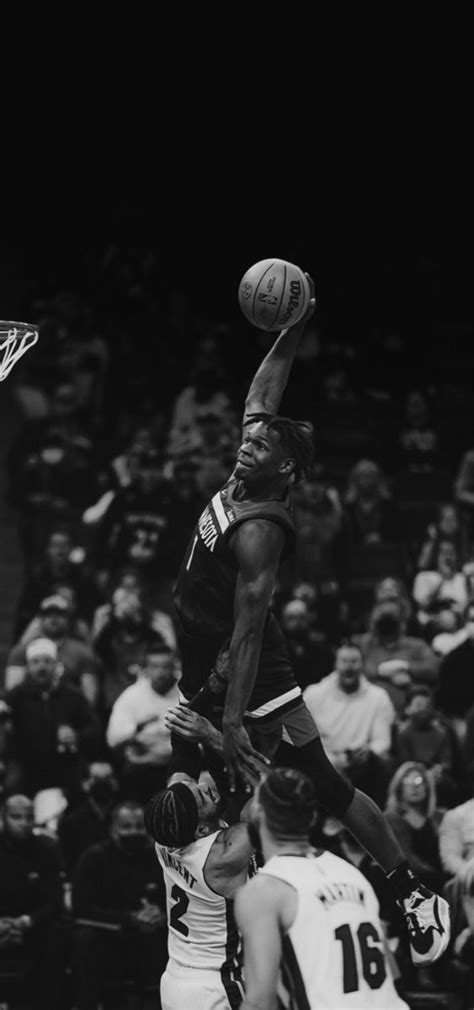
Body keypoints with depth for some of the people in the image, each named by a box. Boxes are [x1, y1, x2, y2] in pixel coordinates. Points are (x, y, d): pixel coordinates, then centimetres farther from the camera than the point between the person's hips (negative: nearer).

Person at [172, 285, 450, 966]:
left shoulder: (259, 530, -26)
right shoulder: (241, 487, -2)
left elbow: (248, 630, -30)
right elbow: (264, 394, 10)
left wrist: (233, 723, -32)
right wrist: (293, 331, 5)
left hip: (254, 680, -9)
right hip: (203, 674, 9)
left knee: (325, 788, -3)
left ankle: (414, 895, 8)